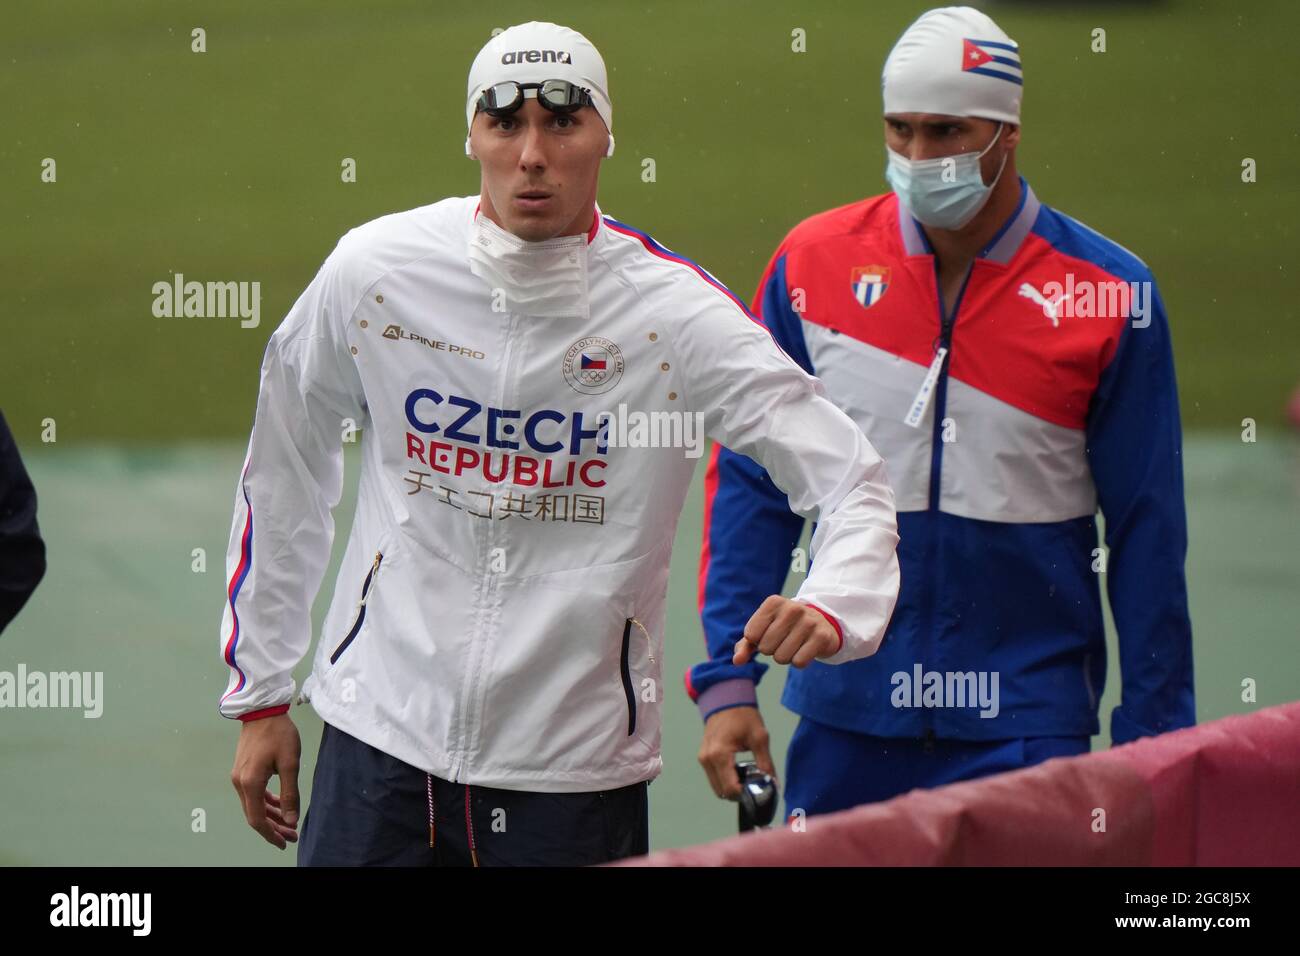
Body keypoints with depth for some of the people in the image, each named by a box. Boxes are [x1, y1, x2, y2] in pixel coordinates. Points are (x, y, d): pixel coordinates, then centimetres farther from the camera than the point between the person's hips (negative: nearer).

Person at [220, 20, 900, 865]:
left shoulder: (675, 313, -8)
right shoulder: (374, 272, -2)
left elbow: (851, 482, -7)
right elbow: (284, 472, 11)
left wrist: (830, 609, -30)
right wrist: (260, 698, 13)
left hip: (578, 772, -1)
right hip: (382, 744, 1)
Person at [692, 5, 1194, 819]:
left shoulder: (1108, 293, -4)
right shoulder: (813, 264, 1)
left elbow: (1147, 536, 0)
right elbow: (752, 487, 5)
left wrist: (1153, 738, -1)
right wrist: (728, 679, -2)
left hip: (1024, 727, -2)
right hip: (846, 715, 2)